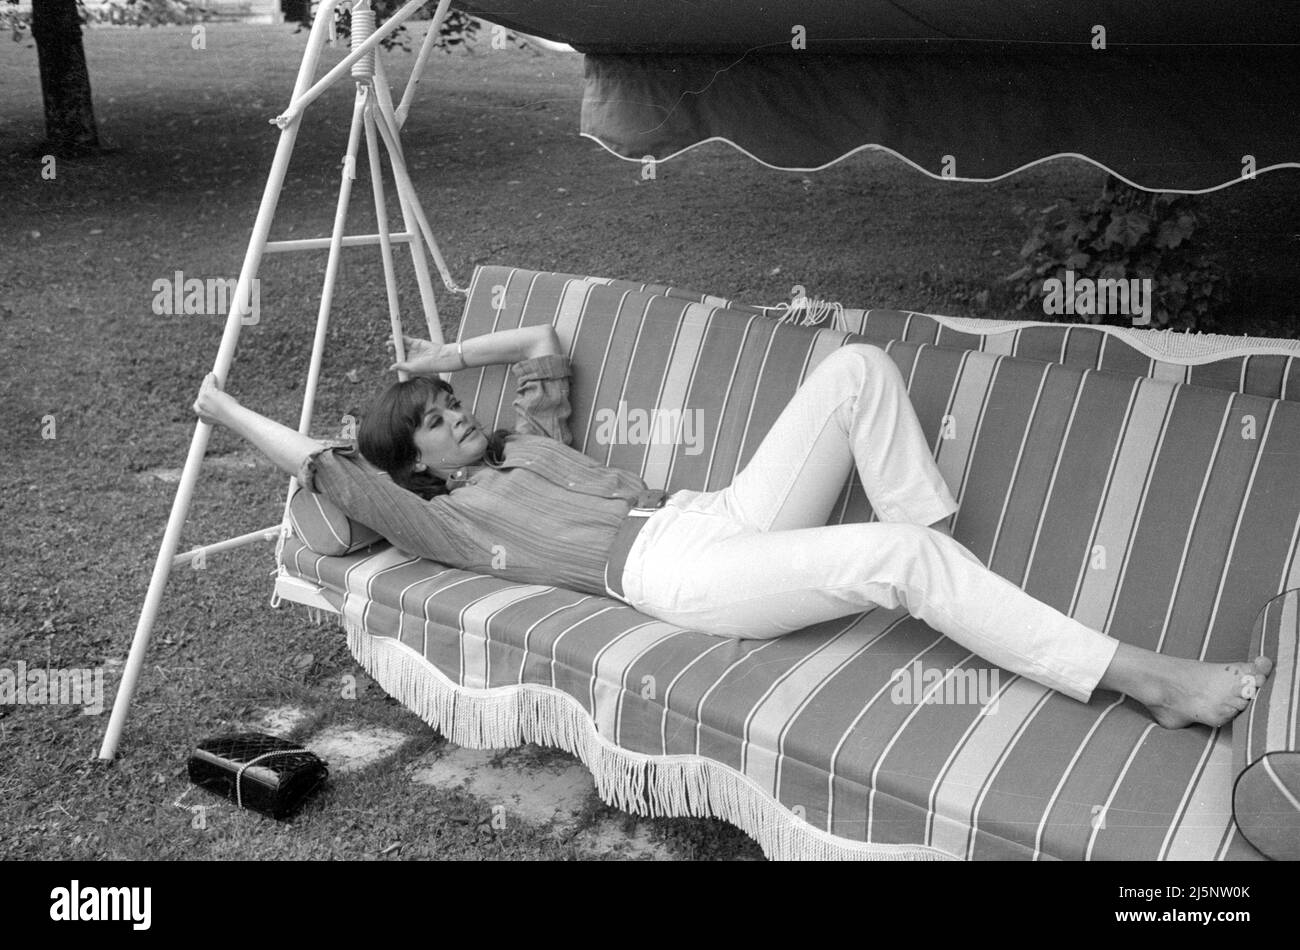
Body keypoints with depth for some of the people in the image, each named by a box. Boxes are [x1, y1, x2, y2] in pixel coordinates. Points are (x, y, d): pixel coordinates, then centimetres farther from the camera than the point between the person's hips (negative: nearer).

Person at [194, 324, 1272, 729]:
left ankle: (963, 581, -8)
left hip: (722, 511, 9)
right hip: (676, 575, -8)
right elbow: (325, 465, 6)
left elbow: (546, 344, 40)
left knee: (858, 365, -11)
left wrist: (448, 354, 36)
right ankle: (1150, 679, -26)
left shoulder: (526, 443, 29)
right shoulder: (449, 518, 8)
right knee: (896, 555, -32)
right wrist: (228, 410, 17)